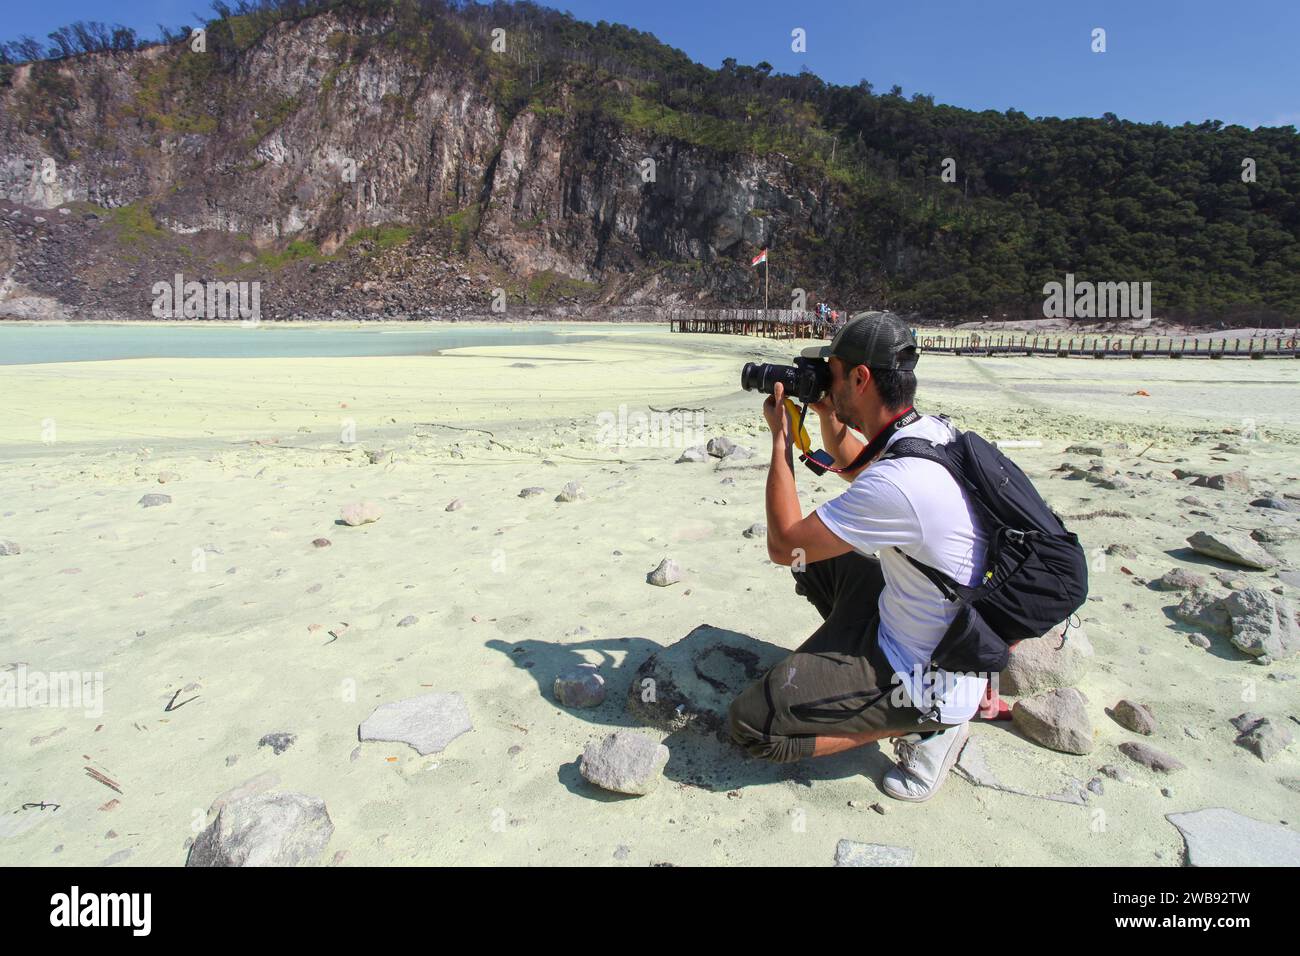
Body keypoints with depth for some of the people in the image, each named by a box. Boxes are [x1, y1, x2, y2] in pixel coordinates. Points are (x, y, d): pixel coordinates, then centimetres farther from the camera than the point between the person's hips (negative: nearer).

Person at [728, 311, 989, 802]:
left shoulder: (899, 483, -33)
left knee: (749, 723, -11)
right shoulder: (934, 432, -3)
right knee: (818, 557, 21)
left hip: (928, 681, -9)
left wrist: (781, 437, -13)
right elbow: (858, 470, 20)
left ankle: (921, 726, -2)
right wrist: (827, 416, 6)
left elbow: (783, 545, -20)